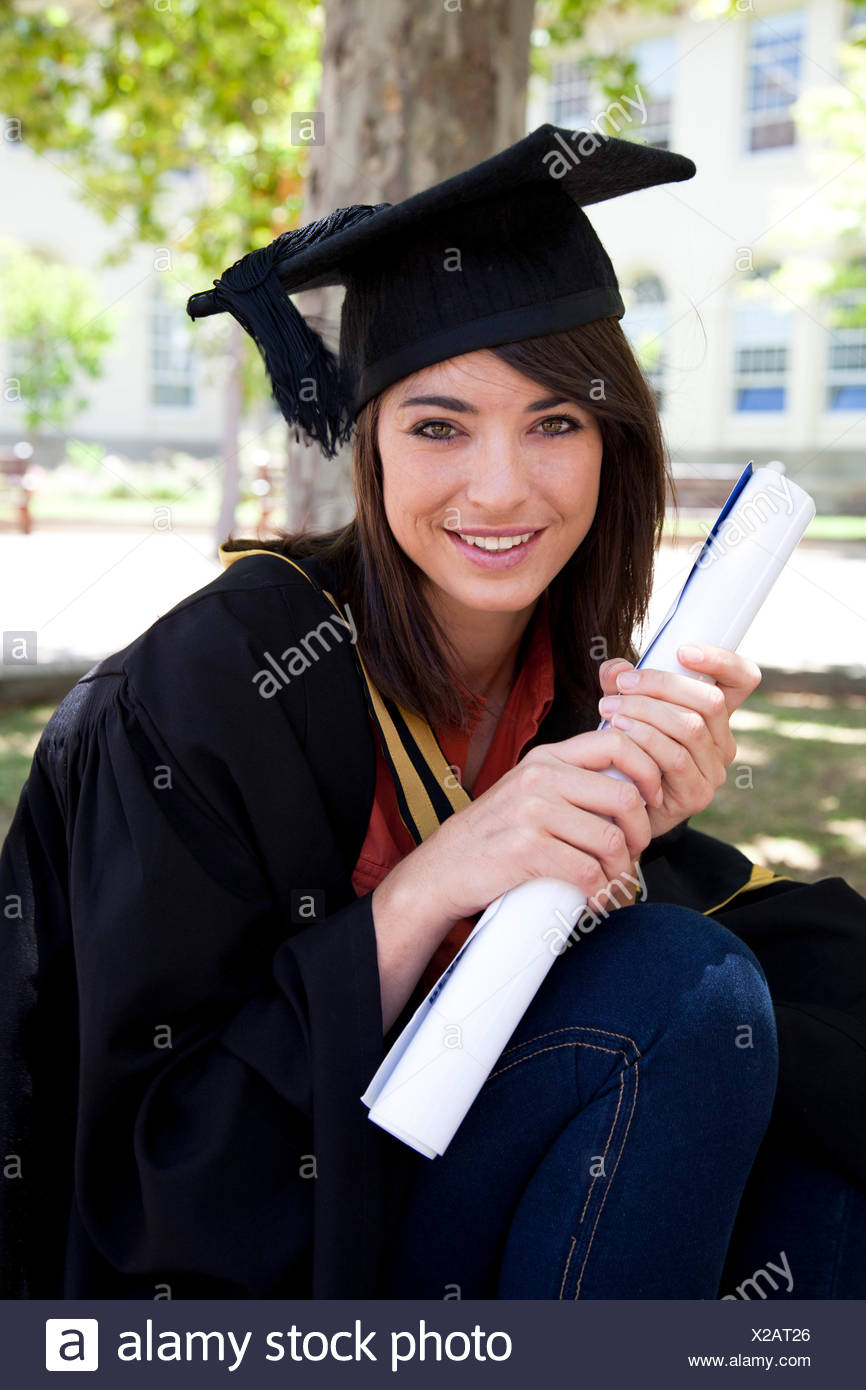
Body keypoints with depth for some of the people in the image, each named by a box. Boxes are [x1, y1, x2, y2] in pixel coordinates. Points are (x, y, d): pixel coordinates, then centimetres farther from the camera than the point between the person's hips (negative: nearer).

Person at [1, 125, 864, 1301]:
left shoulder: (578, 669, -6)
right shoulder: (220, 683, -23)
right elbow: (152, 1164, -21)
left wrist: (638, 838, -25)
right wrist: (425, 889, -32)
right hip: (242, 1259, -5)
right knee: (689, 987, -24)